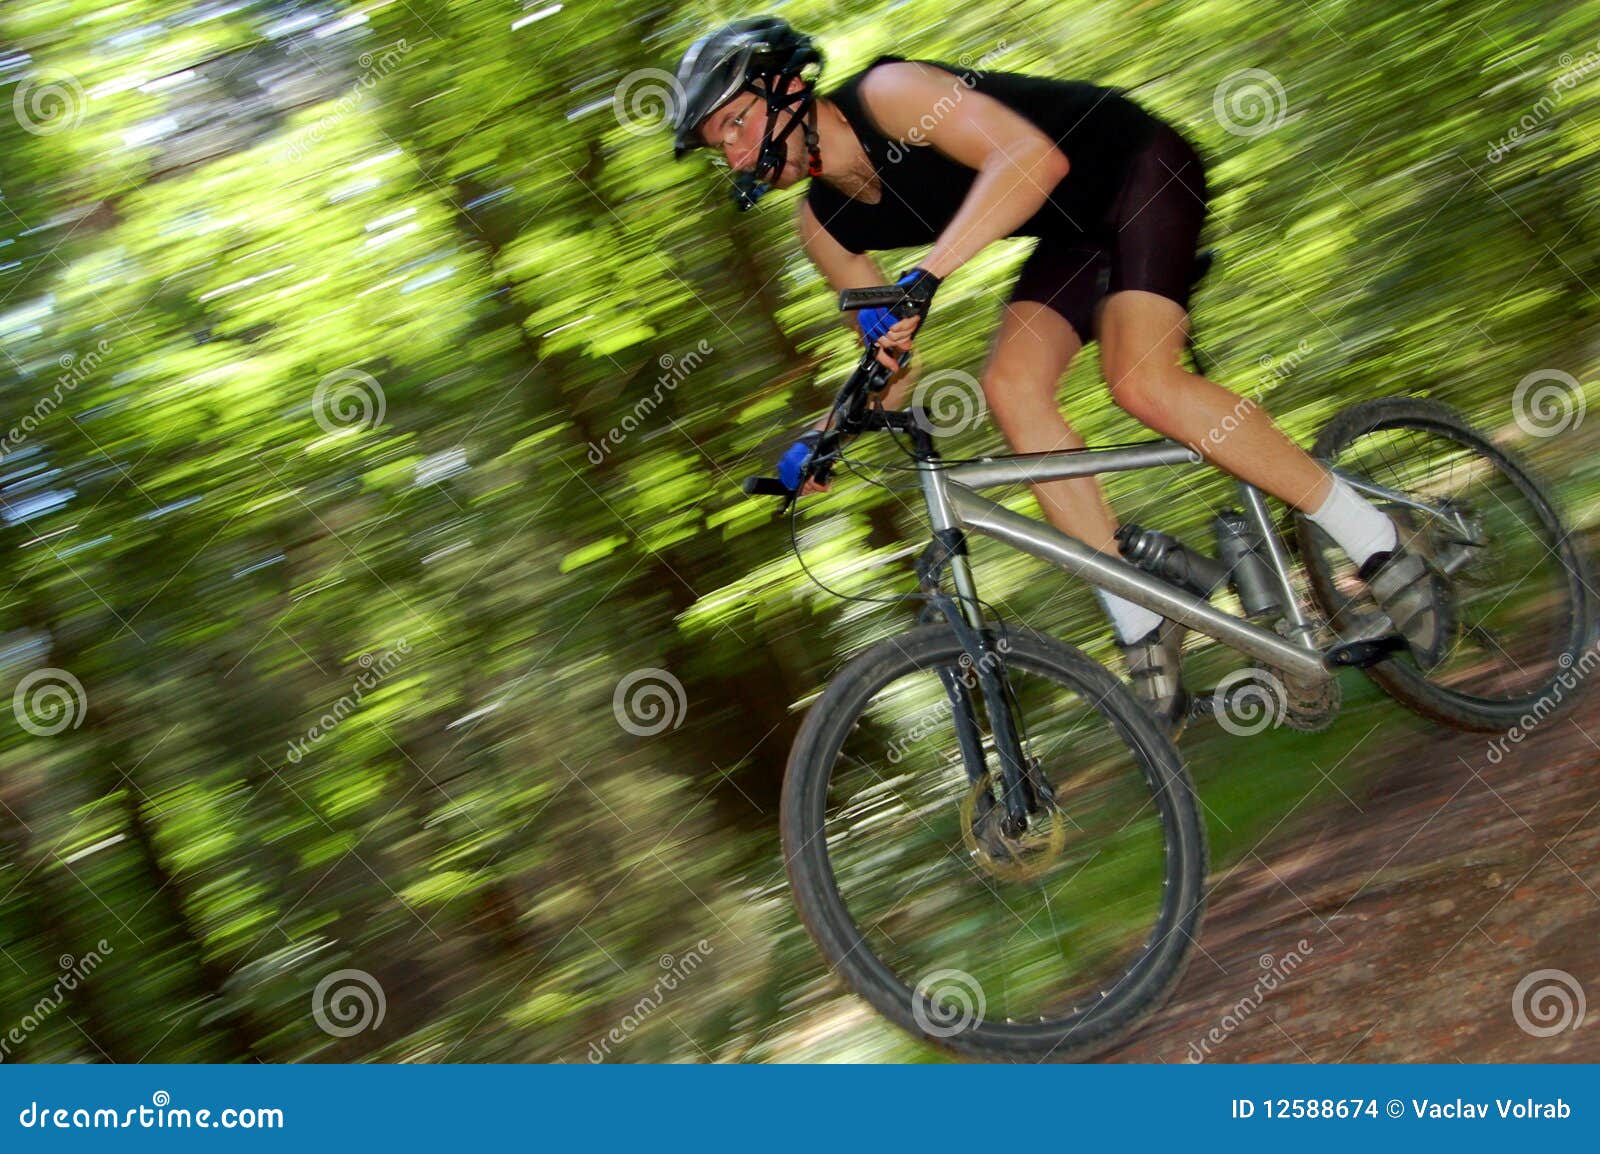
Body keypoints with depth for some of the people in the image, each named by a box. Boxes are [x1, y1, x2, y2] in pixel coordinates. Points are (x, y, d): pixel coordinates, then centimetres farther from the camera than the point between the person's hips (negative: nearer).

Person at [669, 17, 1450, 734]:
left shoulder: (888, 96, -25)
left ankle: (1375, 541, -16)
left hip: (1140, 165, -8)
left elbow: (1033, 157, -41)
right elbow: (888, 358, 6)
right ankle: (1142, 626, -9)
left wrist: (925, 276, -49)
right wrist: (821, 443, -10)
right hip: (1076, 231, 8)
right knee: (1010, 387, -16)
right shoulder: (824, 223, -1)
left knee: (1142, 383, -27)